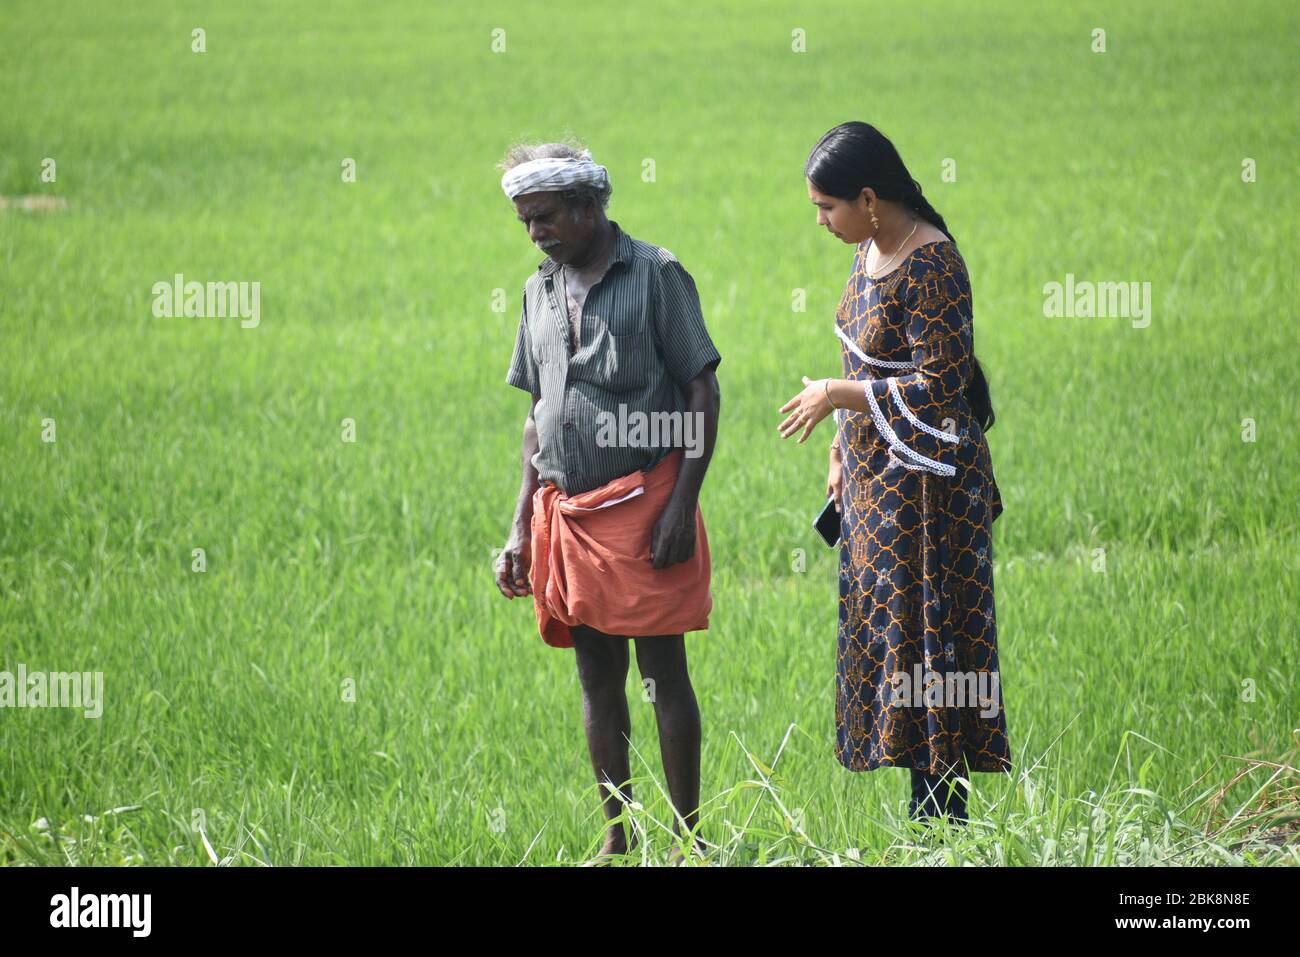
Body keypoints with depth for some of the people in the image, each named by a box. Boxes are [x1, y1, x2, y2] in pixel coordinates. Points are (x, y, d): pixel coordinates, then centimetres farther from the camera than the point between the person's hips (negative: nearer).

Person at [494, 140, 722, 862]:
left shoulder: (656, 274, -5)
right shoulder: (540, 290, 14)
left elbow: (703, 394, -6)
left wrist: (682, 505, -14)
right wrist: (522, 527, 13)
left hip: (642, 503, -6)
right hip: (567, 514, 6)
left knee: (663, 672, -5)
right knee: (597, 677, 8)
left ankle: (687, 838, 0)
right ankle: (616, 841, 13)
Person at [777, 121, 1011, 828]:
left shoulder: (931, 266, -22)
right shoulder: (872, 250, 6)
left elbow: (940, 386, -24)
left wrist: (836, 396, -17)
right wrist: (841, 448, 14)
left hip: (924, 486, -9)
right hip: (876, 478, 9)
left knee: (923, 642, -4)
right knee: (888, 638, 12)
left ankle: (941, 817, 2)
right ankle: (926, 820, 17)